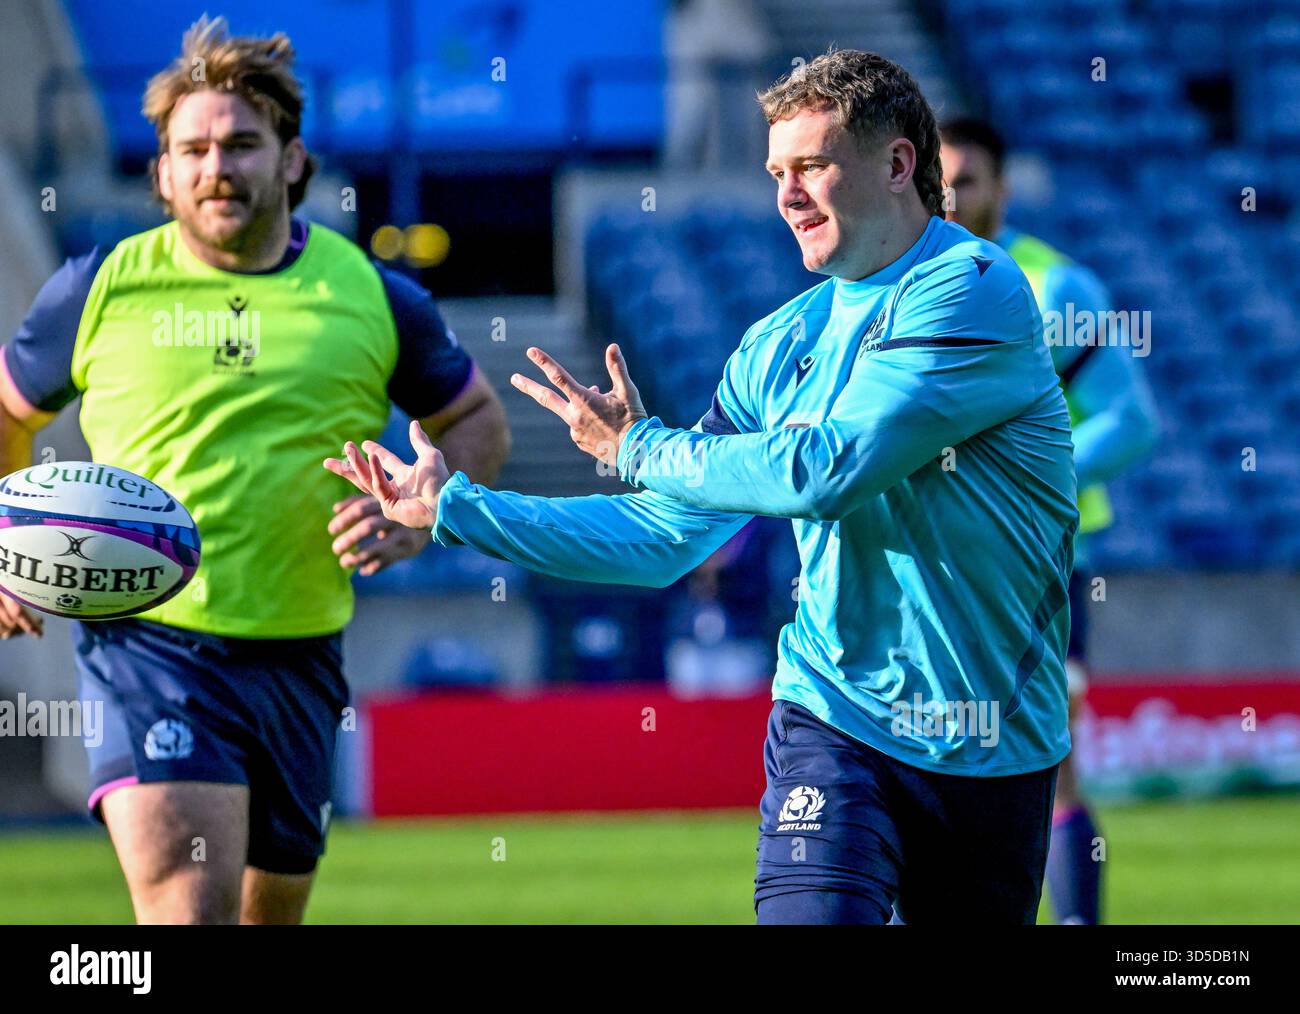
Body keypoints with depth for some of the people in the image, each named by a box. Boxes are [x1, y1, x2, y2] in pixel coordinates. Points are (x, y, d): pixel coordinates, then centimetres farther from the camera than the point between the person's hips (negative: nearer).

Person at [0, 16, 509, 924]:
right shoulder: (103, 289, 2)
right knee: (190, 909, -21)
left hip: (300, 653, 3)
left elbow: (477, 421, 17)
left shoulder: (375, 299, 4)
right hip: (146, 640, -3)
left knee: (271, 910, 15)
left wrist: (419, 518, -3)